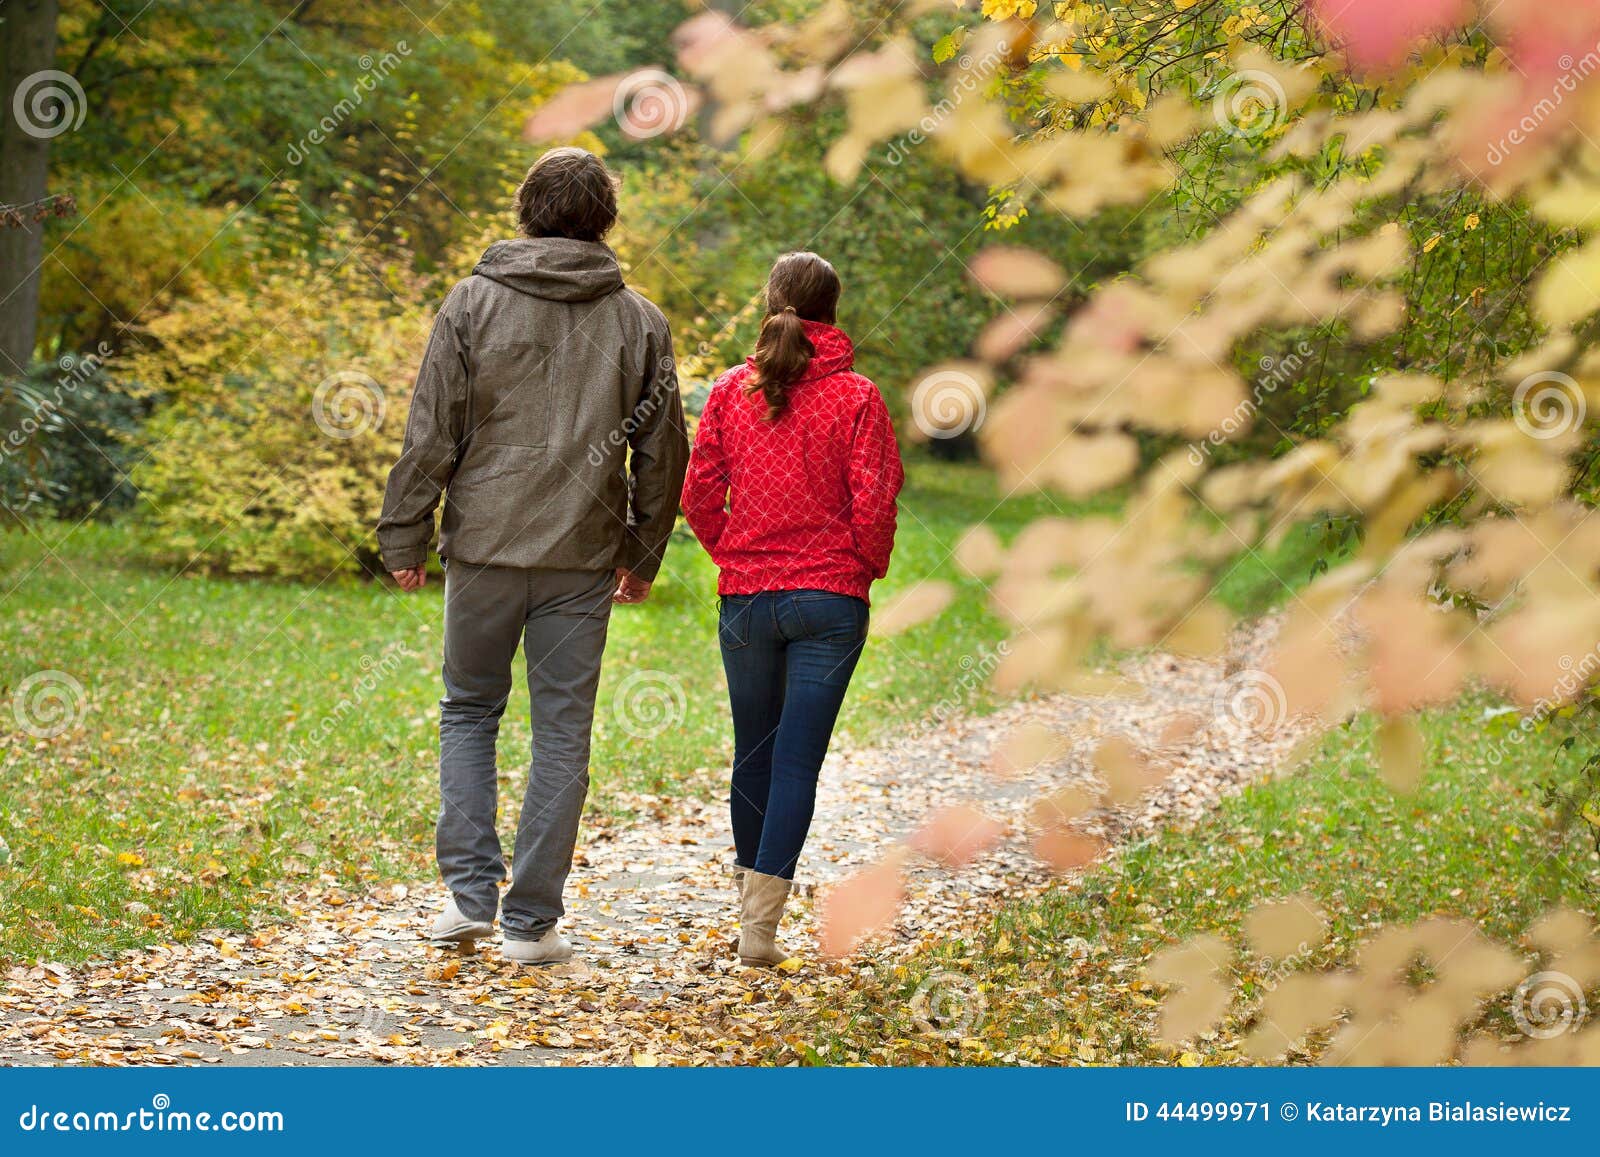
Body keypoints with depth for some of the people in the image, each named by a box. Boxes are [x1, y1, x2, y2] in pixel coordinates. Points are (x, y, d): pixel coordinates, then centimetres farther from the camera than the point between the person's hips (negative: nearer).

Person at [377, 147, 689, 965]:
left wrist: (404, 537, 3)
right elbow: (662, 453, 8)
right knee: (561, 732, 6)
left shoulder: (474, 302, -2)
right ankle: (531, 921, 8)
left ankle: (470, 890, 6)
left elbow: (432, 434, -3)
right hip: (582, 558, 1)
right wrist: (643, 554, 18)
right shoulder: (639, 321, 4)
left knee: (469, 711, 16)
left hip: (484, 545, 0)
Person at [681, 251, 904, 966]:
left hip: (745, 594, 3)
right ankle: (761, 921, -10)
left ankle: (751, 878, 33)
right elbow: (873, 502, -9)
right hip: (830, 598, -2)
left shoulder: (732, 391, 2)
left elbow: (699, 492, 1)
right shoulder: (856, 397, -5)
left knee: (753, 750, 18)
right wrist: (869, 567, 9)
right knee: (798, 758, -2)